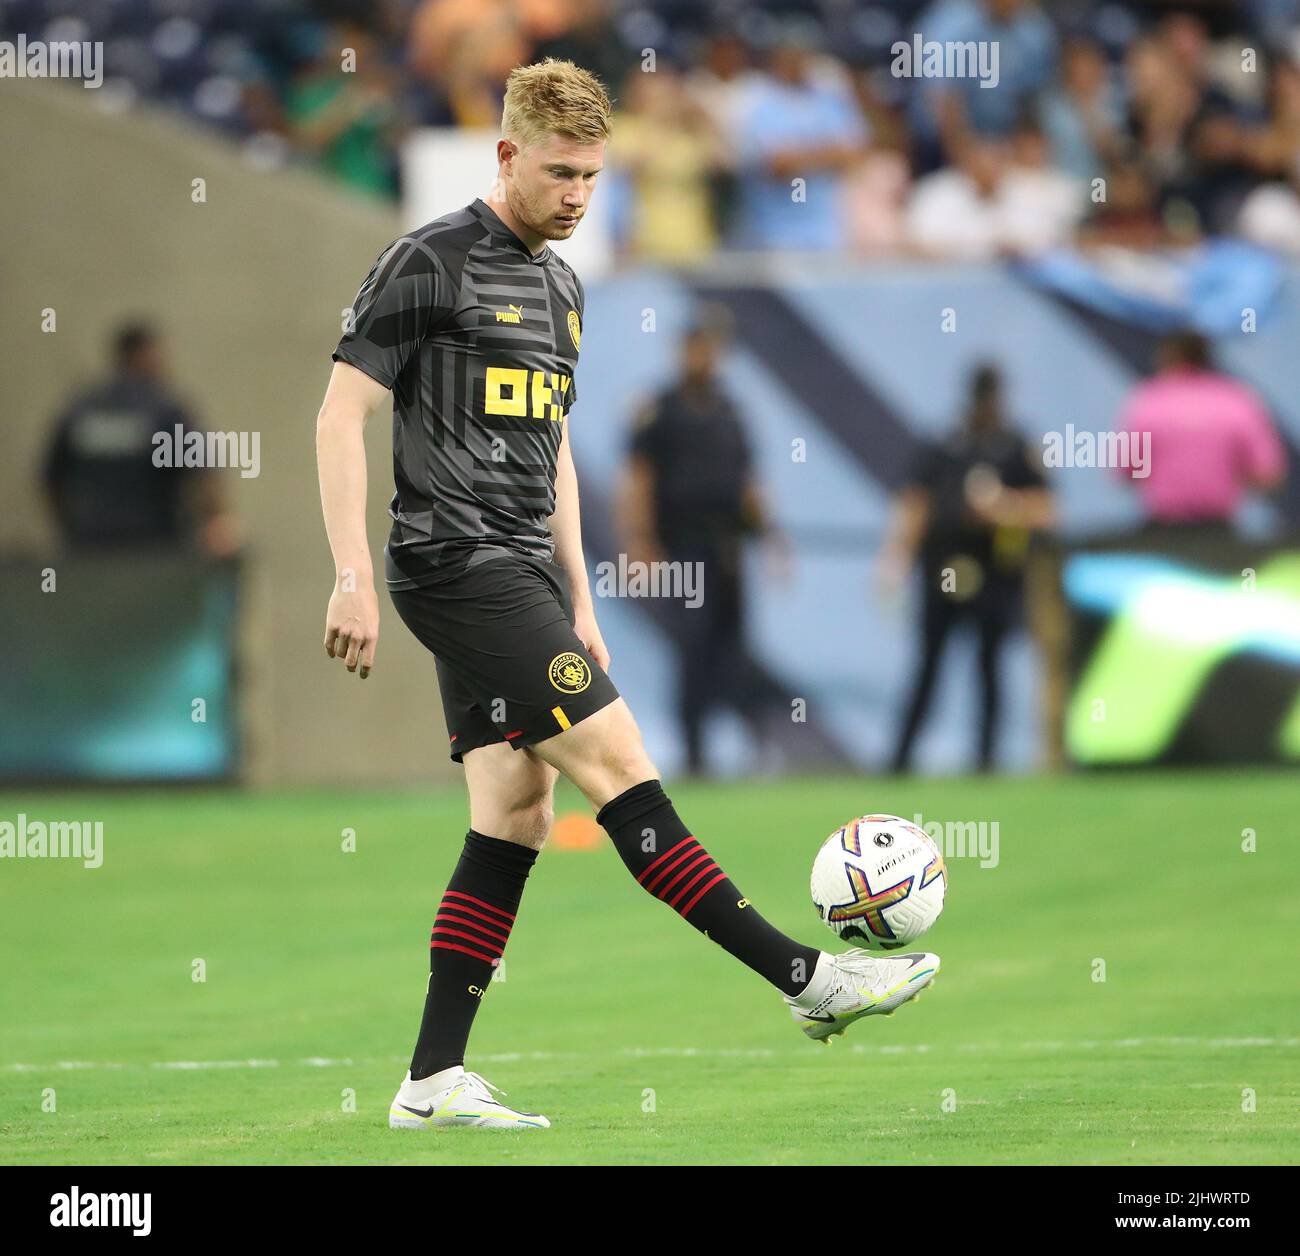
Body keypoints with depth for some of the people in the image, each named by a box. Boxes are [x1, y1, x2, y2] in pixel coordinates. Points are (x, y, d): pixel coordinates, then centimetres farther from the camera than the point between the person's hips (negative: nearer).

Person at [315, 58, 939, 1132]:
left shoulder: (560, 286, 19)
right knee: (620, 766, -11)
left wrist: (580, 605, 22)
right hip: (458, 562, -9)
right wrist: (353, 579, -16)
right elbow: (342, 416, -10)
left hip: (523, 575, 9)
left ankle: (432, 1082, 3)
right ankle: (809, 979, -13)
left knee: (514, 821, 3)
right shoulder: (430, 264, -7)